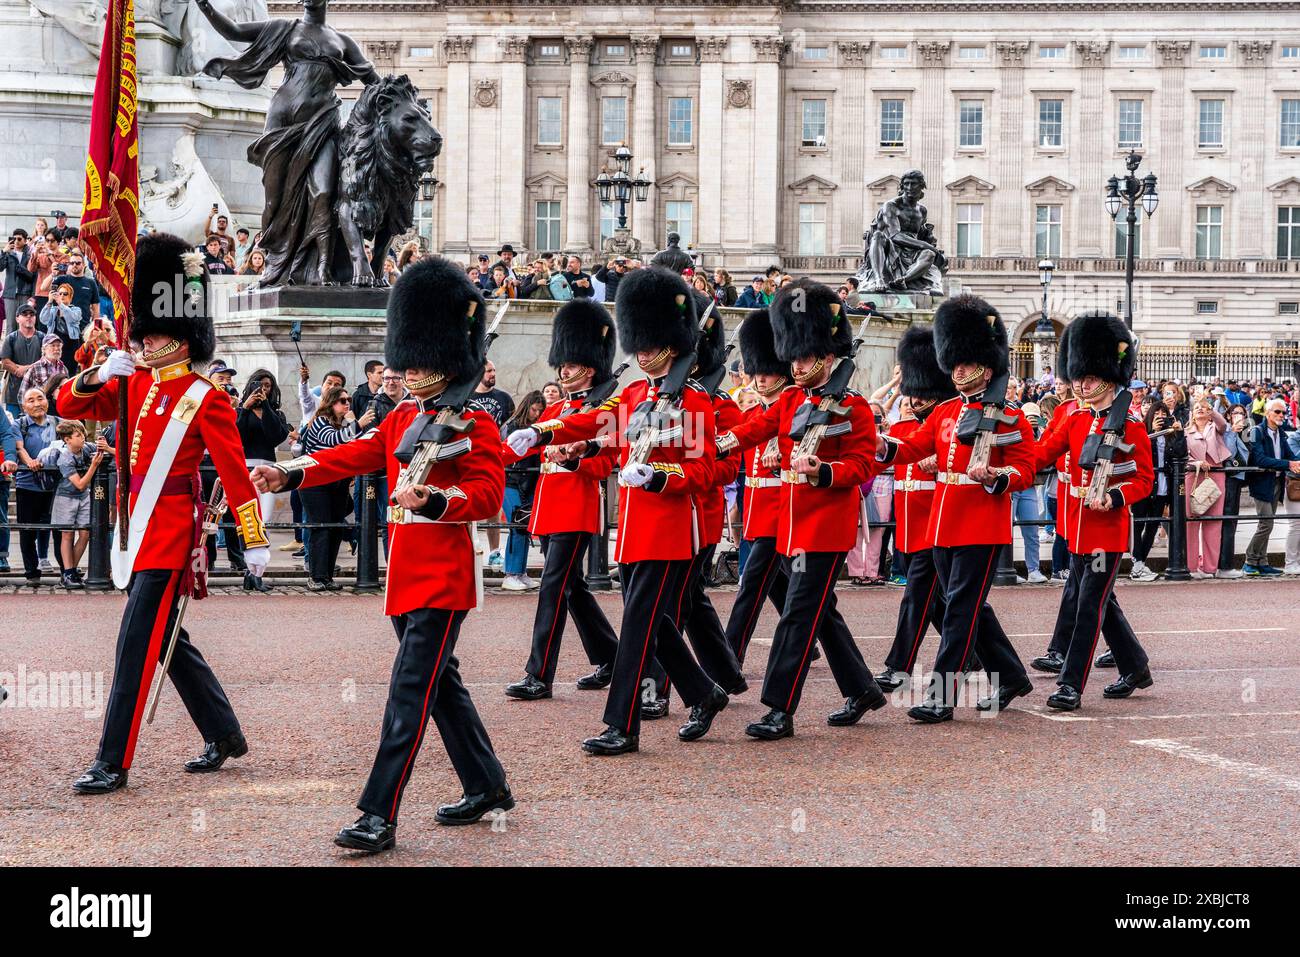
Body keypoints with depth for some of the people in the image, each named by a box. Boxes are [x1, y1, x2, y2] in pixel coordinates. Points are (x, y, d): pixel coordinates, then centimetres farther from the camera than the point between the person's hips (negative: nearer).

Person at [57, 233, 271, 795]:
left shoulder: (204, 399, -8)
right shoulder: (136, 385, 11)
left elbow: (236, 473, -9)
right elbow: (68, 405, 12)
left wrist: (254, 541, -9)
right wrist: (98, 375, -8)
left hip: (170, 532, -8)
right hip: (142, 530, 8)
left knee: (137, 644, -10)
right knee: (167, 639, 15)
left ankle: (113, 764, -7)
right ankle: (225, 736, 28)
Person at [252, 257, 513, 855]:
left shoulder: (474, 423, -7)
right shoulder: (402, 418, 15)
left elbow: (488, 493, -18)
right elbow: (352, 456, 7)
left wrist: (434, 500, -35)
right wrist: (288, 474, -7)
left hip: (442, 578, -8)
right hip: (405, 576, 8)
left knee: (410, 692, -11)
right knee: (441, 684, 16)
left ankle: (379, 817, -11)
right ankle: (488, 787, 31)